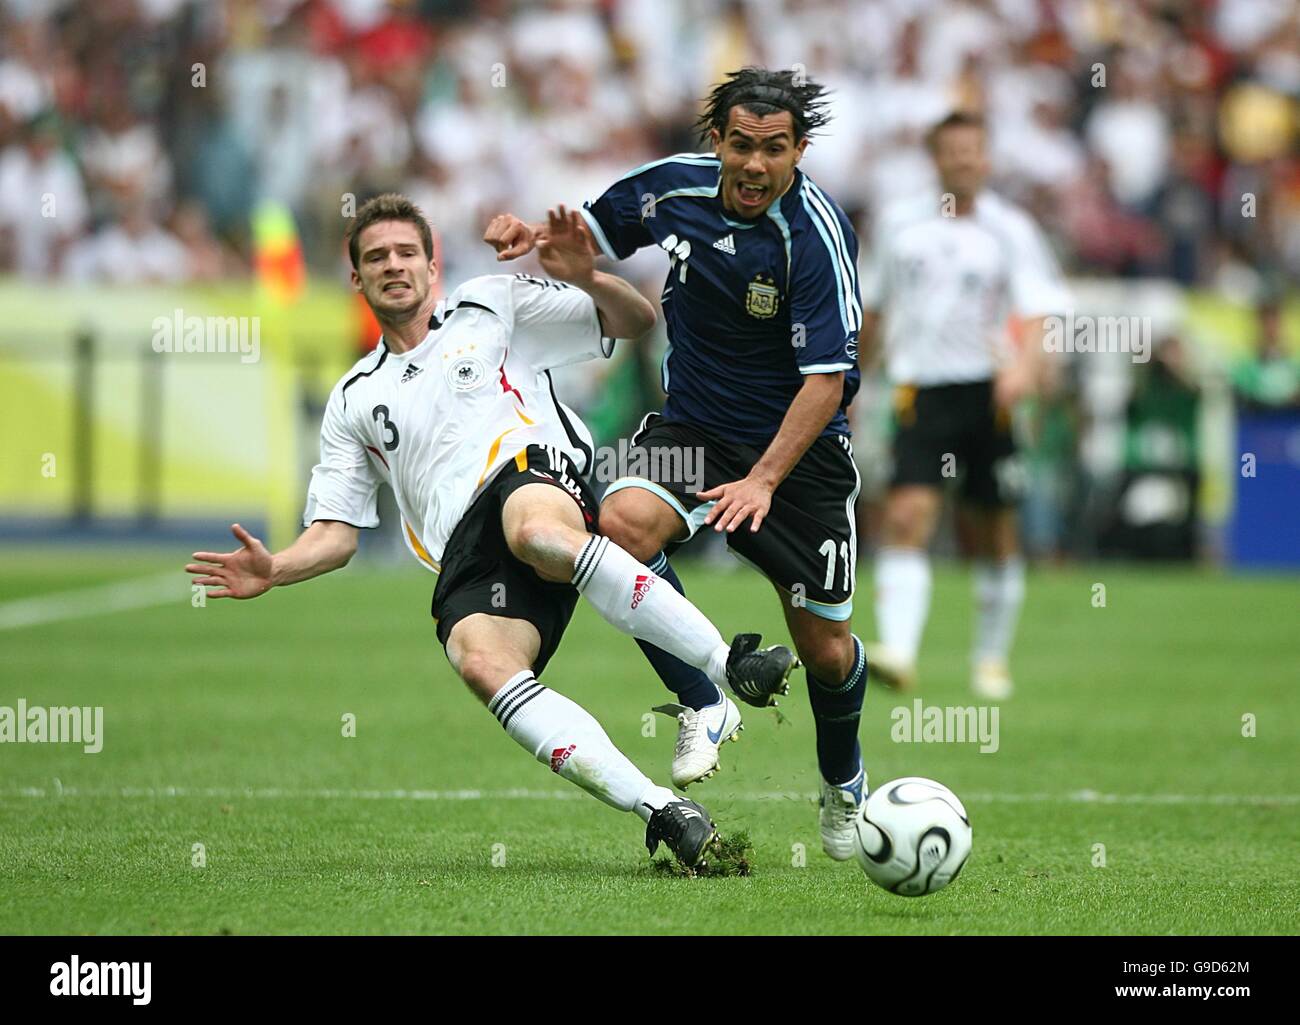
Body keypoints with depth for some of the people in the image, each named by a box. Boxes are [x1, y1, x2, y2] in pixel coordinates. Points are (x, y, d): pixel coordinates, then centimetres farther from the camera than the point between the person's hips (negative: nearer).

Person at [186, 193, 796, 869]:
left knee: (536, 533, -43)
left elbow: (636, 322, 19)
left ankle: (728, 666, -40)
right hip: (464, 559, 2)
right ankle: (664, 814, -41)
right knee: (481, 662, -34)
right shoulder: (355, 399, 29)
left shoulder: (493, 306, 22)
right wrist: (274, 571, 3)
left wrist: (585, 279, -2)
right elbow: (336, 533, 24)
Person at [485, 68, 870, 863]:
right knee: (624, 522, -30)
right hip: (693, 424, 3)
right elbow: (593, 238, 13)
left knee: (825, 646, 2)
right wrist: (533, 236, -9)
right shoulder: (675, 186, -8)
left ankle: (845, 784, 35)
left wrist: (764, 479, -34)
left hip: (798, 445, -3)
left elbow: (828, 377, -24)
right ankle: (703, 707, -11)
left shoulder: (817, 231, -22)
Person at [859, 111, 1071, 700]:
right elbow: (872, 305, 22)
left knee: (992, 535, 6)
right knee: (908, 515, -18)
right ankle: (898, 652, -28)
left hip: (986, 392, -1)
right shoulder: (898, 222, 9)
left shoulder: (1009, 229, 1)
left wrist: (1025, 364, -28)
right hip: (920, 393, 1)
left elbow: (1038, 307, -10)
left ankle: (991, 658, 24)